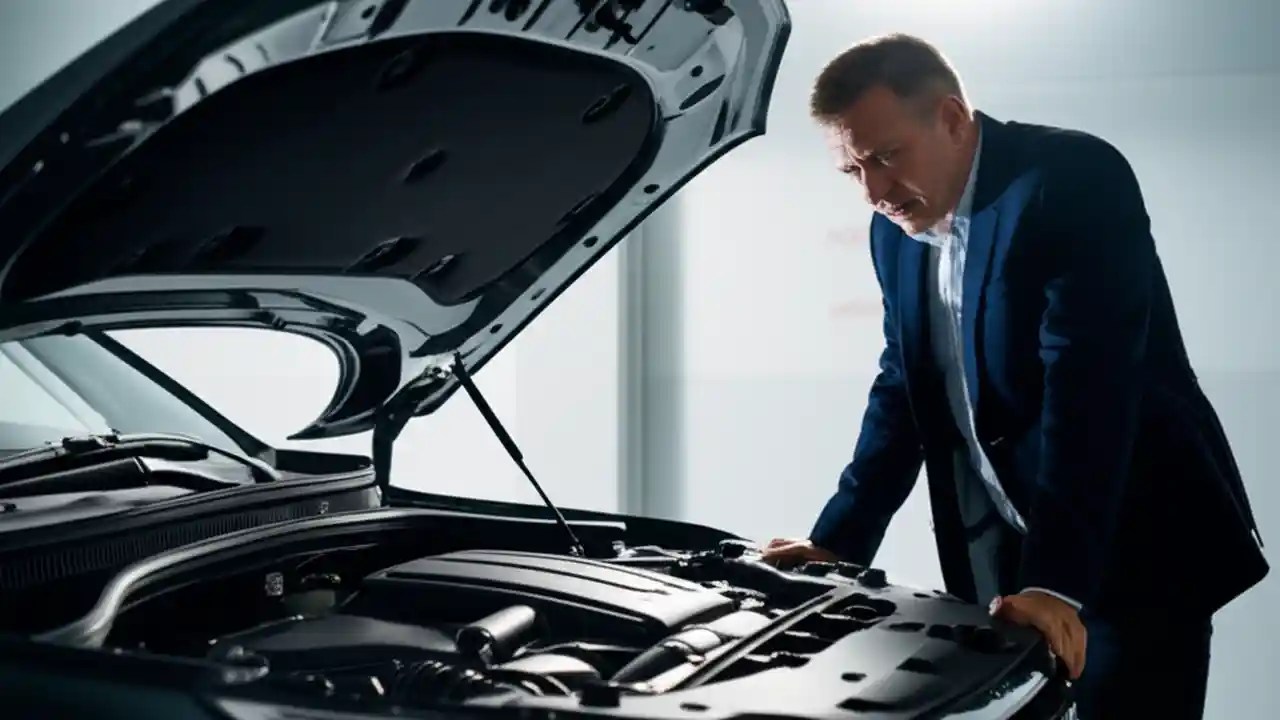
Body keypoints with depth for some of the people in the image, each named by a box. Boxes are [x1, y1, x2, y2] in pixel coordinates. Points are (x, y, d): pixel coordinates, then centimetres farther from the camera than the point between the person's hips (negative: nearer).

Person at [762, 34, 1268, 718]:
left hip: (1136, 545, -6)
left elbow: (1086, 389, -27)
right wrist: (837, 542, 6)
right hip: (996, 561, 7)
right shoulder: (896, 228, 5)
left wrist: (1055, 579, -33)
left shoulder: (1075, 180, -18)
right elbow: (902, 388, 13)